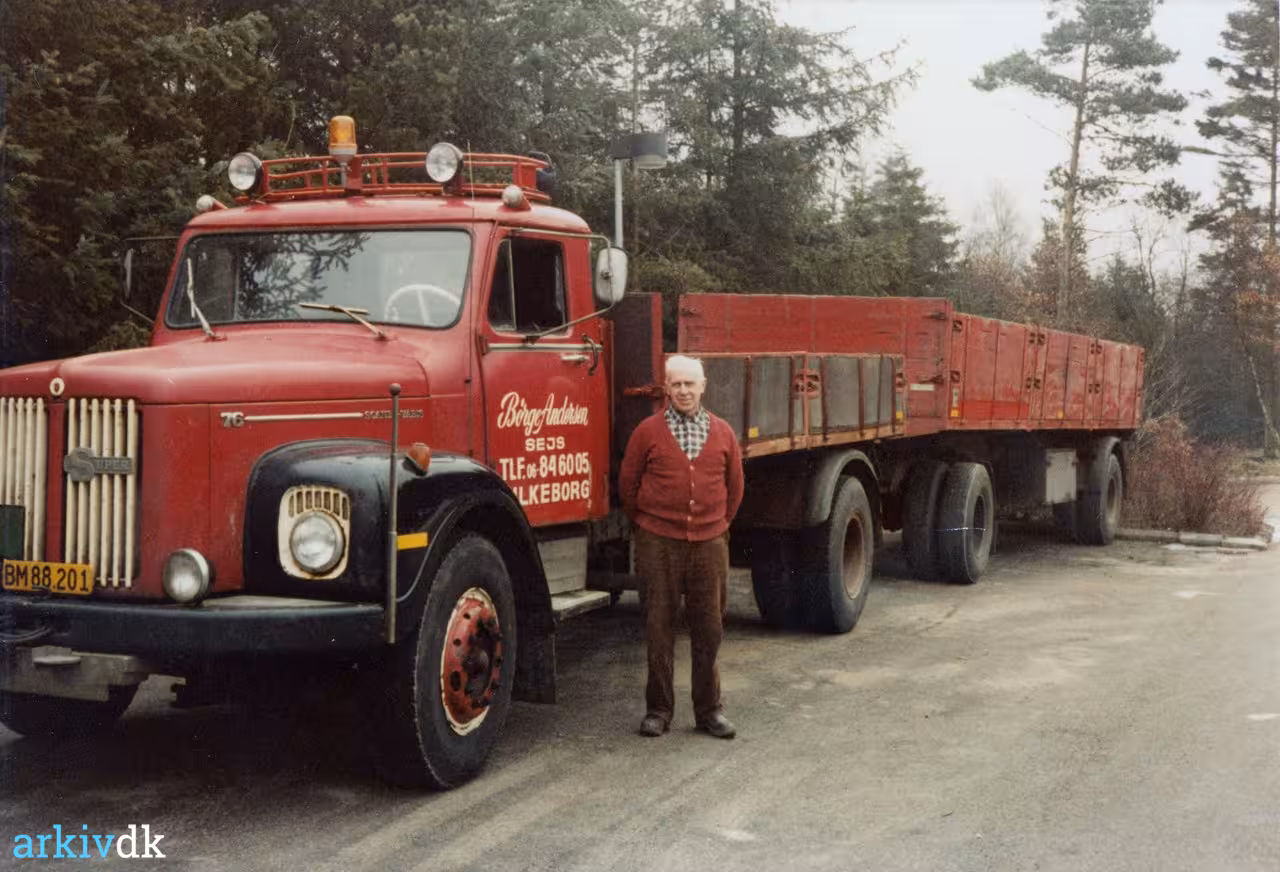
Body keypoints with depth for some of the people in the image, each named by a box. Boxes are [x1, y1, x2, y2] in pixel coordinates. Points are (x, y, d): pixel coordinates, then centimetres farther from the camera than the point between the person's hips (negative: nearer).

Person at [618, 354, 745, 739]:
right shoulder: (648, 431, -1)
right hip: (659, 544, -2)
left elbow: (734, 486, 18)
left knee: (709, 628, 7)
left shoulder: (722, 433, 6)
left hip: (709, 544, 2)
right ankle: (658, 709, 15)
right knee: (659, 627, 4)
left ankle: (709, 710, 18)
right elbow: (628, 483, 7)